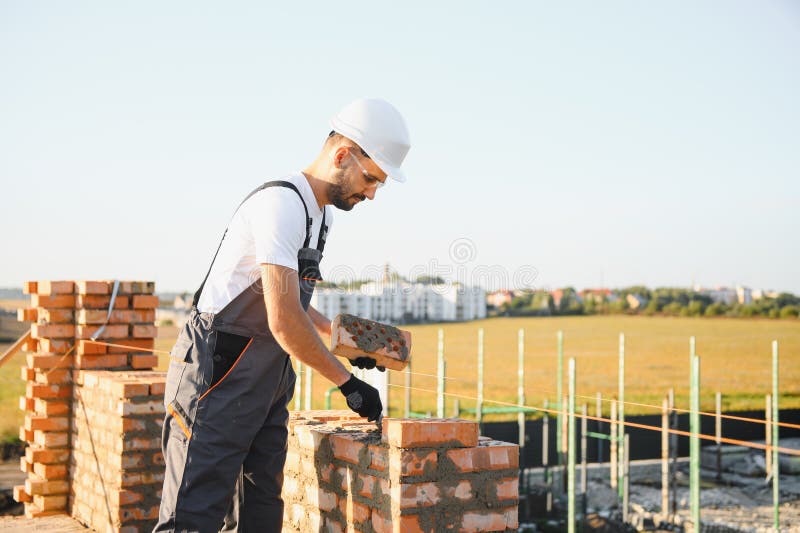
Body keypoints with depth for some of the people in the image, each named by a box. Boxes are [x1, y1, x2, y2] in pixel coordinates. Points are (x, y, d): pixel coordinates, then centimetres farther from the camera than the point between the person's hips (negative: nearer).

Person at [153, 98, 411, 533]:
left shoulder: (320, 212, 14)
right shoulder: (281, 203, -19)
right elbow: (284, 322, -25)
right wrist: (347, 382, -17)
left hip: (267, 381, 10)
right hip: (218, 376, -10)